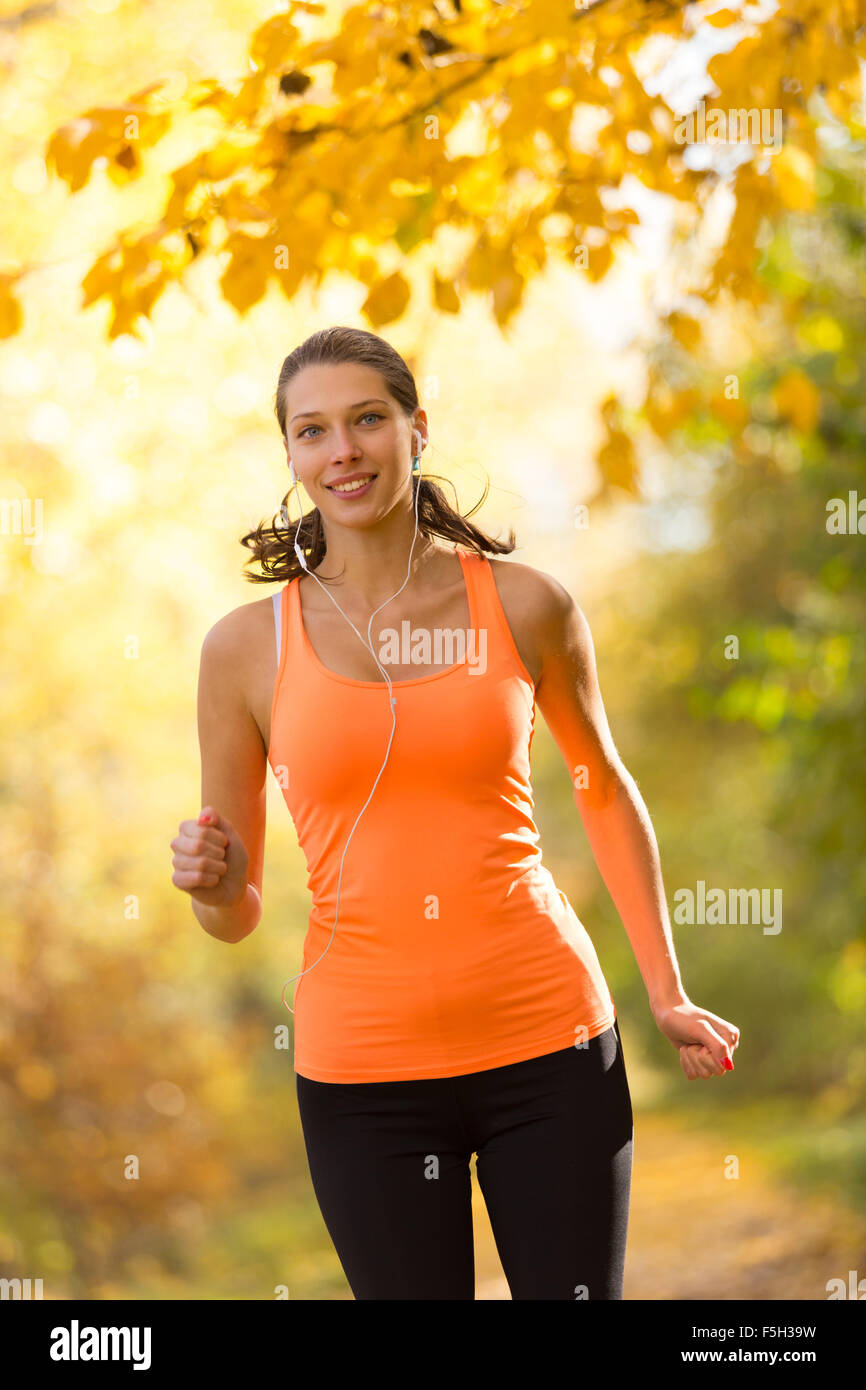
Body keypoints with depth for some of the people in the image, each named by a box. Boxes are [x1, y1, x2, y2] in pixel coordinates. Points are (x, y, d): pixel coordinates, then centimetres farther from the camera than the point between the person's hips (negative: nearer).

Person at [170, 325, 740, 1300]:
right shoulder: (247, 646, -2)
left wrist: (666, 994, 11)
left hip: (549, 1044, 0)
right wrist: (213, 886, -18)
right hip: (364, 1066, 0)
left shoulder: (526, 606, -1)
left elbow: (604, 789, 15)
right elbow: (234, 914, 5)